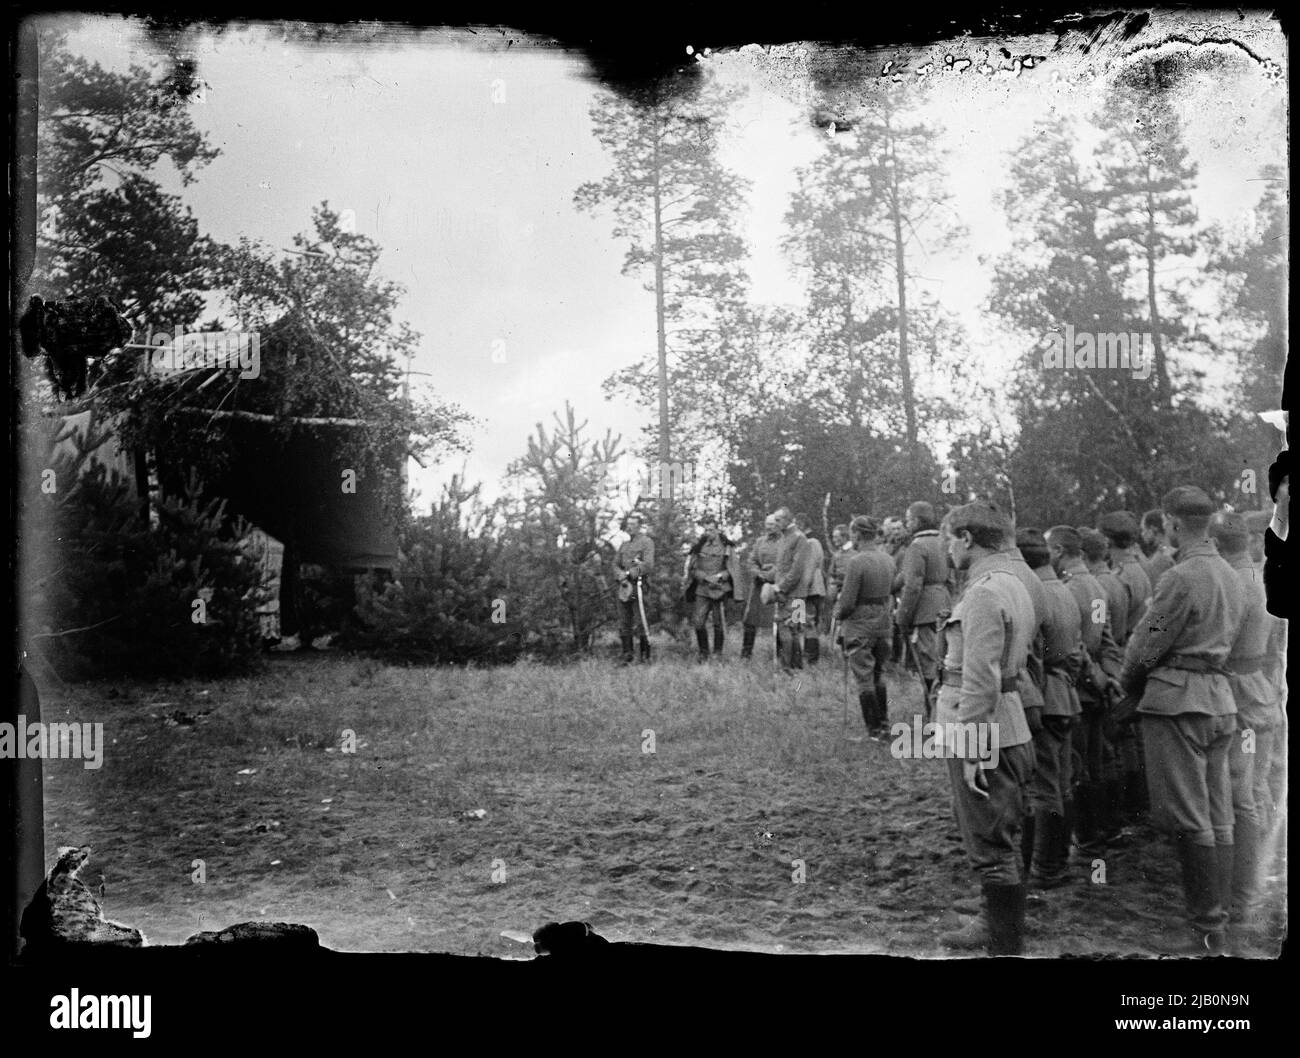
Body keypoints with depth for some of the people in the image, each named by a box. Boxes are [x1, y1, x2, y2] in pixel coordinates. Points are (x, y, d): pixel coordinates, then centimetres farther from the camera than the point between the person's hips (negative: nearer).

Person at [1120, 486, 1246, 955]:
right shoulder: (1230, 575, 12)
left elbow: (1146, 644, -12)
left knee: (1189, 821, -4)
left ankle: (1207, 931, -1)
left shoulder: (1181, 577, -15)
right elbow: (1229, 639, 14)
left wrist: (1130, 683, 6)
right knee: (1217, 819, 11)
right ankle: (1217, 921, 17)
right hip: (1221, 699, 9)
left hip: (1177, 700, -9)